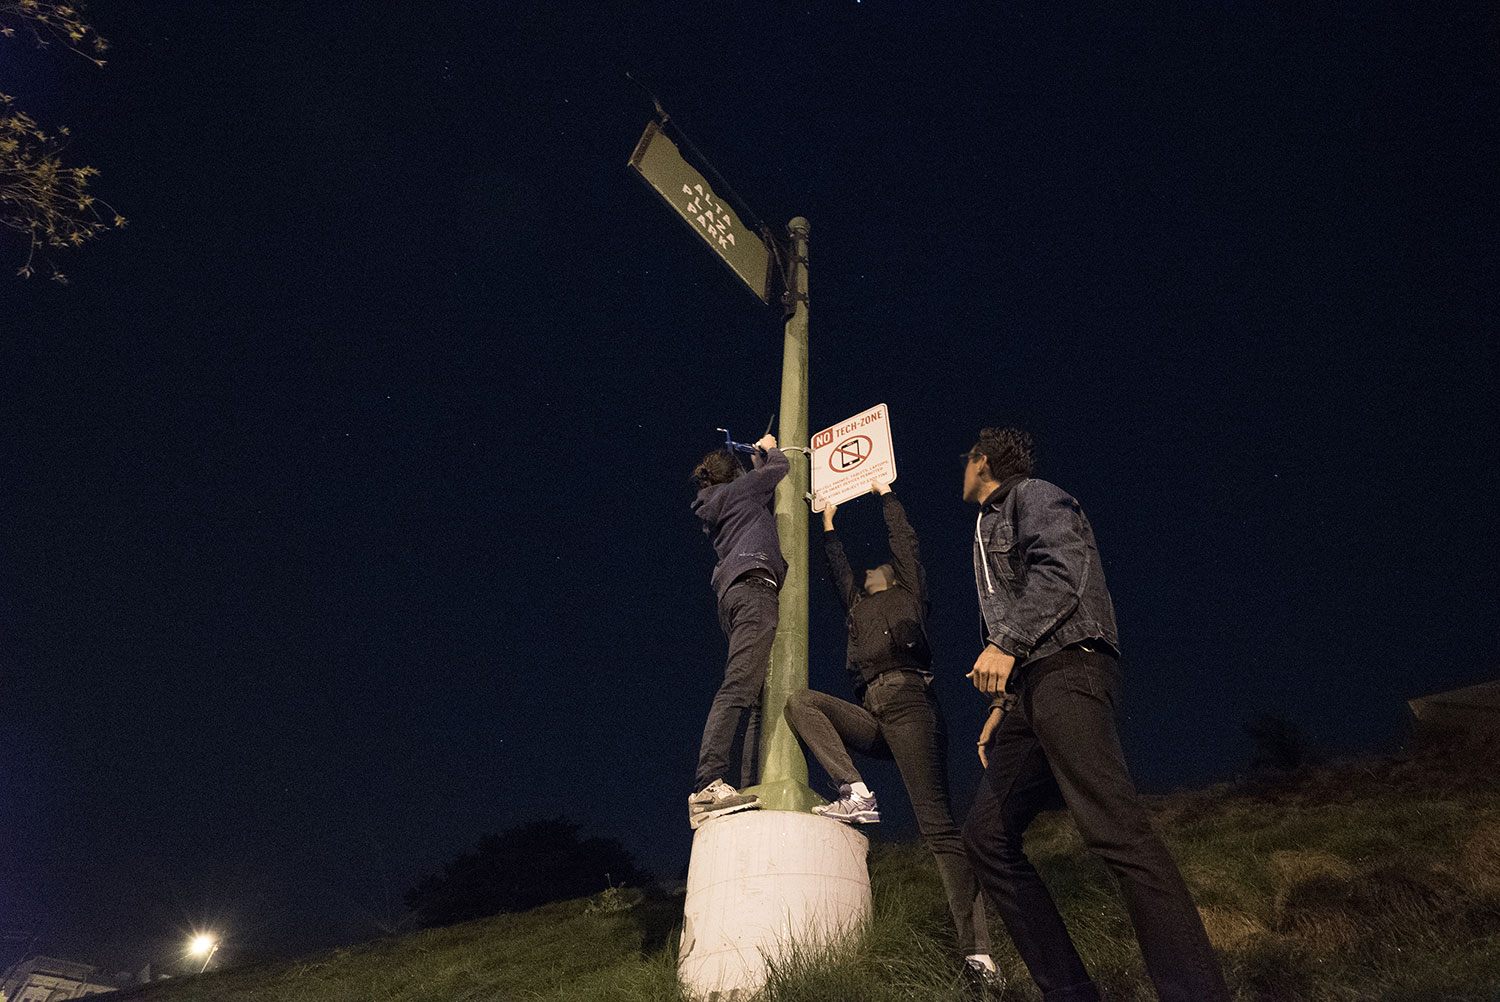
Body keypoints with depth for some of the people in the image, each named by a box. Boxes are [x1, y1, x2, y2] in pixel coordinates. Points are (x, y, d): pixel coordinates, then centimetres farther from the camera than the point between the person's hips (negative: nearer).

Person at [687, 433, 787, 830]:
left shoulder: (716, 507, 32)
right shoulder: (736, 489, 11)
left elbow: (762, 485, 48)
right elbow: (779, 469, 20)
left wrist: (759, 459, 55)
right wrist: (769, 449, 39)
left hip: (736, 595, 9)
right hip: (753, 586, -9)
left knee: (754, 696, 0)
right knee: (739, 685, -22)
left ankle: (749, 790, -8)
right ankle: (707, 786, -33)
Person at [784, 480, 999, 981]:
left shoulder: (910, 595, 18)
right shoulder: (860, 608, 32)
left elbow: (905, 542, 18)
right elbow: (838, 571, 40)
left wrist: (886, 495, 30)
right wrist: (829, 524, 47)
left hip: (910, 703, -6)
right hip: (874, 718, 6)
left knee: (937, 824, -15)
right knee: (801, 701, -10)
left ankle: (978, 954, -20)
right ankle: (856, 794, -19)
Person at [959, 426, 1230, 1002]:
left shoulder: (1032, 496, 8)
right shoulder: (990, 528, 33)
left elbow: (1061, 567, -12)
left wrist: (1007, 642, -19)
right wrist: (1000, 708, 20)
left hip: (1066, 666, -9)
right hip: (1028, 686, 10)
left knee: (1113, 829, -23)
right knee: (986, 836, 2)